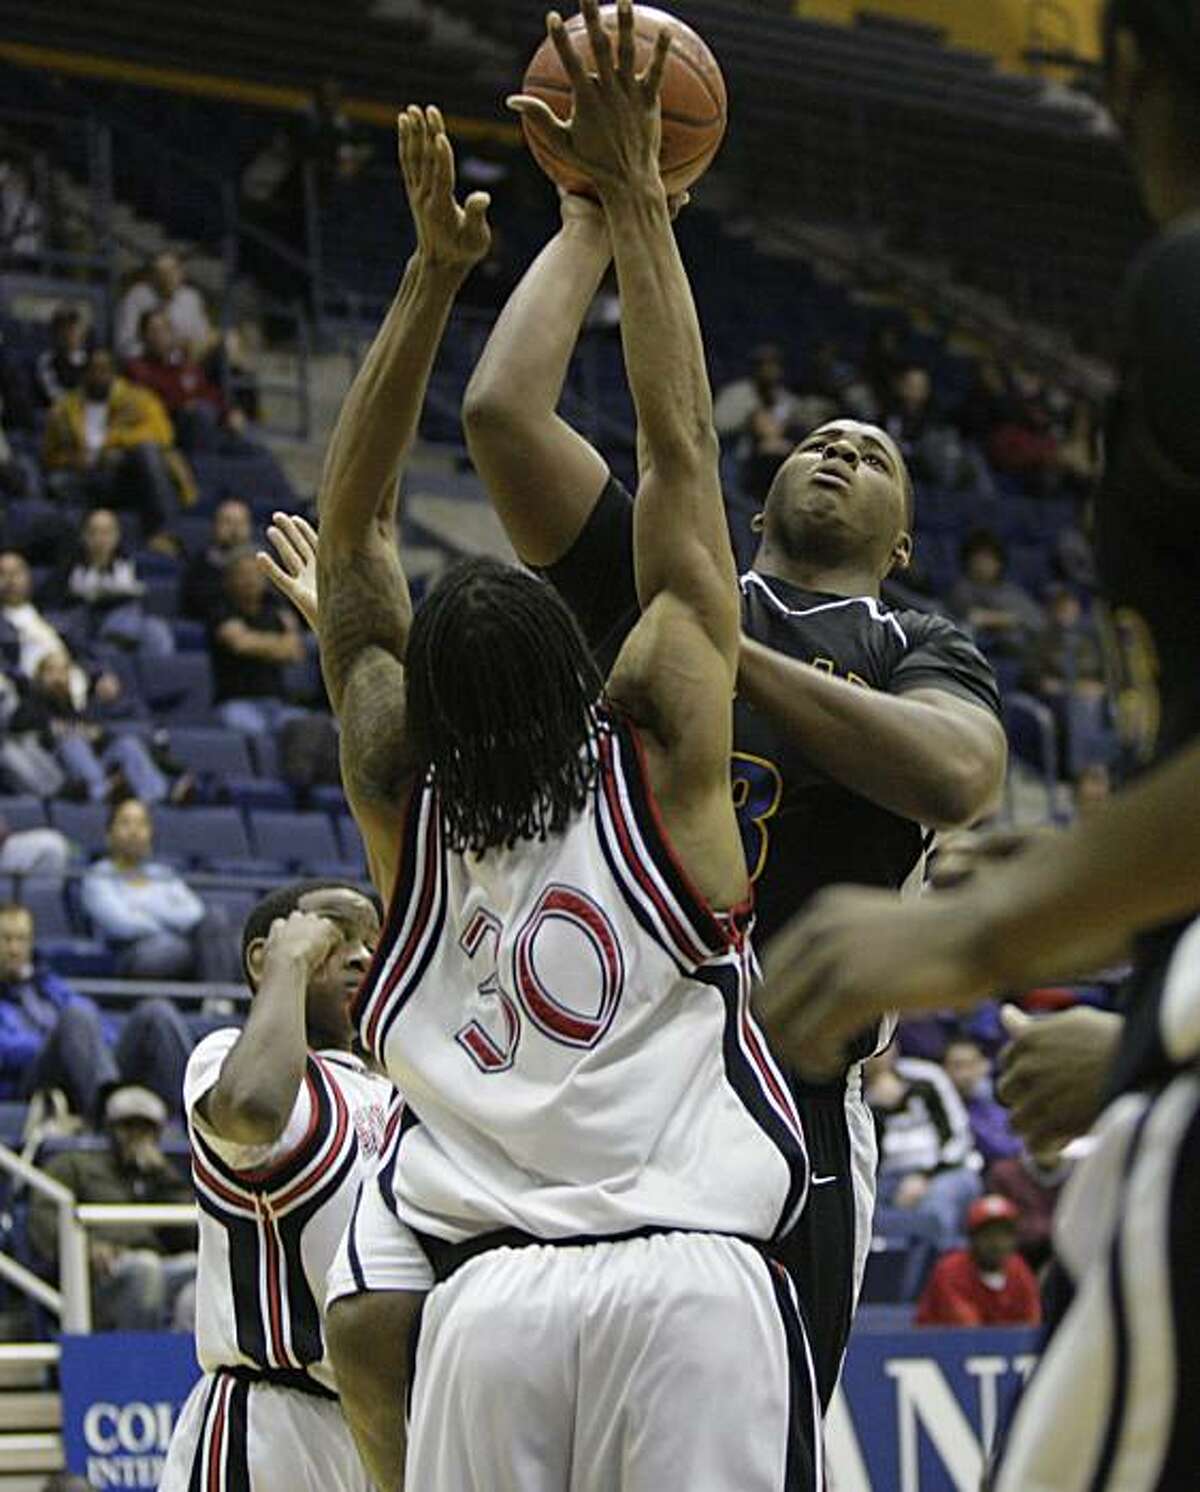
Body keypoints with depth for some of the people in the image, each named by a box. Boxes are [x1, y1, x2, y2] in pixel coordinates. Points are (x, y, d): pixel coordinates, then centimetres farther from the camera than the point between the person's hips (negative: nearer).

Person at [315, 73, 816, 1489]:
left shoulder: (401, 798, 12)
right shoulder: (659, 746, 6)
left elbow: (351, 523, 21)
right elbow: (679, 448, 11)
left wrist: (435, 267, 21)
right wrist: (634, 195, 16)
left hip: (492, 1303, 2)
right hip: (694, 1283, -2)